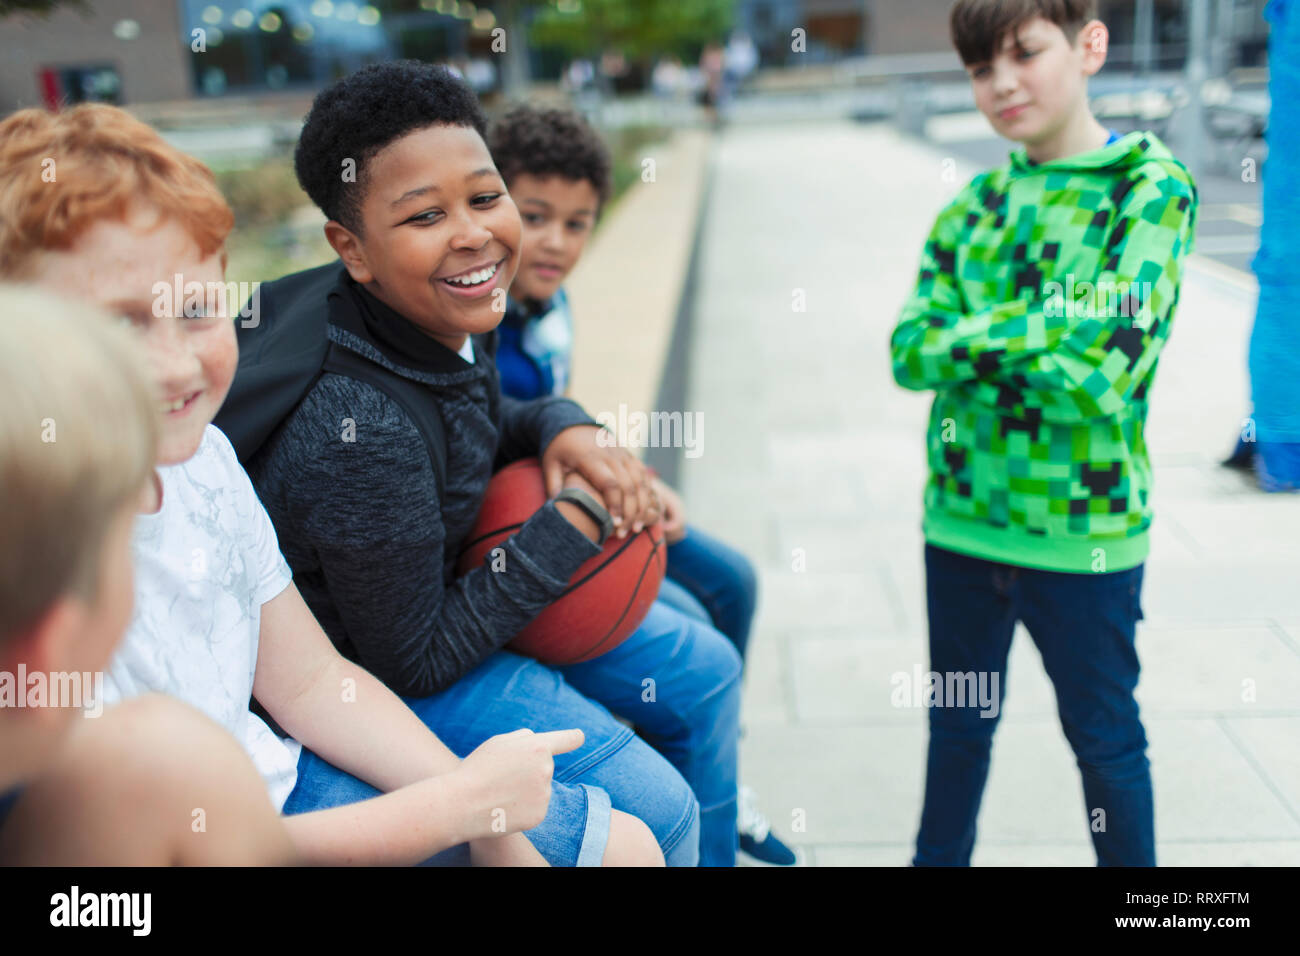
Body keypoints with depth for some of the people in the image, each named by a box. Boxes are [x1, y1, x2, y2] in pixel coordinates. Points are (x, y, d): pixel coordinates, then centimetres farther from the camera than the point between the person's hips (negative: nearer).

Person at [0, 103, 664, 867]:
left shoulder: (200, 455, -3)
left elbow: (311, 681, 5)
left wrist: (494, 828, -5)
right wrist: (471, 796, -17)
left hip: (279, 785, 7)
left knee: (624, 845, 10)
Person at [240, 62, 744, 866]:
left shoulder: (452, 315, -12)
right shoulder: (359, 434, -36)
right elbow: (413, 663, -26)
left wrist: (562, 429, -13)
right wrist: (577, 521, -24)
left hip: (458, 581, 9)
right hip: (378, 664, -8)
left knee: (706, 673, 16)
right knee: (654, 812, -14)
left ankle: (715, 858, 39)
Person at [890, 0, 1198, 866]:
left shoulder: (1153, 188, -10)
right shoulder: (975, 204, 5)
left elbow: (1107, 369, -21)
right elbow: (911, 354, -5)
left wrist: (977, 332, -12)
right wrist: (1036, 330, -17)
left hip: (1083, 527, -4)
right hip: (962, 516, 5)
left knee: (1104, 735, 12)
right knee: (958, 721, 20)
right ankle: (940, 856, 40)